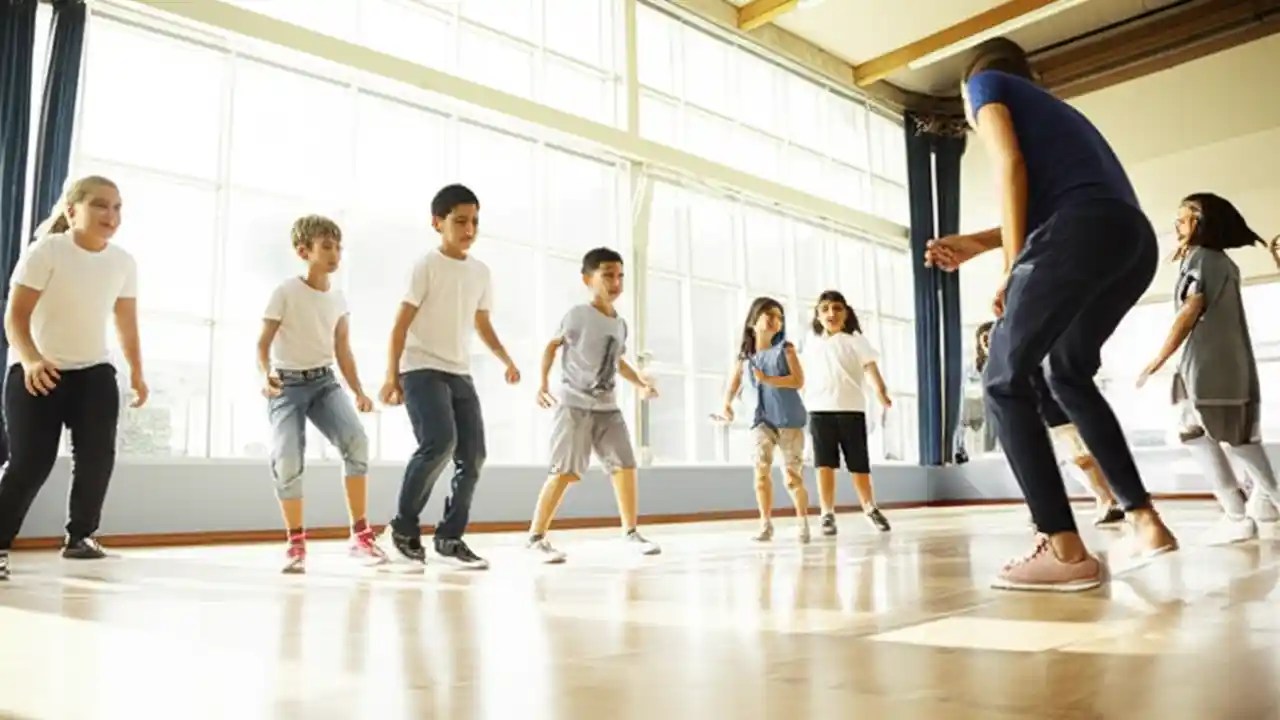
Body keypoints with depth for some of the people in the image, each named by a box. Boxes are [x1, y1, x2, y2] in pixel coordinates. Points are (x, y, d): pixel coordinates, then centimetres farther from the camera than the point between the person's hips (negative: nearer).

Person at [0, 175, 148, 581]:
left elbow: (127, 323, 10)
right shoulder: (46, 251, -13)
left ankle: (81, 535, 13)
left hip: (94, 371, 4)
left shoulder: (123, 262, 2)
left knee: (98, 455, -5)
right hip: (37, 371, -4)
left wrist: (136, 373, 6)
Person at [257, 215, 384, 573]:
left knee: (356, 440, -21)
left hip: (324, 382, 3)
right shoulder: (286, 292, -7)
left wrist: (358, 391, 3)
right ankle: (296, 544, 4)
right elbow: (263, 343, -7)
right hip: (287, 384, -3)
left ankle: (360, 535, -10)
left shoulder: (338, 298, 6)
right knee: (287, 461, -17)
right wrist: (265, 375, -26)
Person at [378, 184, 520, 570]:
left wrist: (506, 360, 8)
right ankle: (402, 528, -5)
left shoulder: (481, 272, 11)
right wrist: (392, 376, -14)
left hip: (460, 374, 7)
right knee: (440, 442, -24)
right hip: (422, 370, -6)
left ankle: (450, 538, 14)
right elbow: (401, 324, -8)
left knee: (473, 456, 1)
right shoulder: (426, 266, -6)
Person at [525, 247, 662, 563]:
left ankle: (630, 531, 18)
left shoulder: (620, 324, 12)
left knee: (625, 466, 4)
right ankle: (536, 536, -3)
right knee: (566, 471, -12)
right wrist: (543, 383, -10)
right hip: (574, 404, -7)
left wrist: (641, 384, 18)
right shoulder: (577, 315, -7)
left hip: (607, 407, 7)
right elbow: (552, 345, -1)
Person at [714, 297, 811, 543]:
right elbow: (733, 382, 16)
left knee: (792, 475, 1)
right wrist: (726, 406, 3)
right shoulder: (744, 355, 4)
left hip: (790, 419, -1)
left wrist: (766, 379, -19)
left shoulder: (785, 348, -2)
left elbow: (798, 381, -12)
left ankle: (803, 522, 19)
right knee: (761, 470, -9)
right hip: (761, 419, 2)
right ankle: (766, 524, 3)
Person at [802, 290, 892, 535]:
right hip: (820, 411, 1)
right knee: (825, 465, -2)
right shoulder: (812, 344, 11)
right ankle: (827, 515, 4)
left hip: (851, 409, -1)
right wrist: (800, 407, 13)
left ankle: (870, 508, 27)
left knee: (859, 464, 8)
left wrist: (881, 390, -26)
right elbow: (806, 376, 15)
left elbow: (870, 366, -10)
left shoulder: (855, 340, 3)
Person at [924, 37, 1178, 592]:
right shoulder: (1053, 109, 39)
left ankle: (1066, 550, -11)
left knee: (1004, 382, -3)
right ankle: (1145, 519, 22)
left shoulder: (987, 81, 18)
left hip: (1083, 234, -8)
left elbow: (1011, 165, 0)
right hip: (1137, 240, 8)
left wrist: (1011, 270, -1)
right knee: (1068, 375, 24)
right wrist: (974, 245, 28)